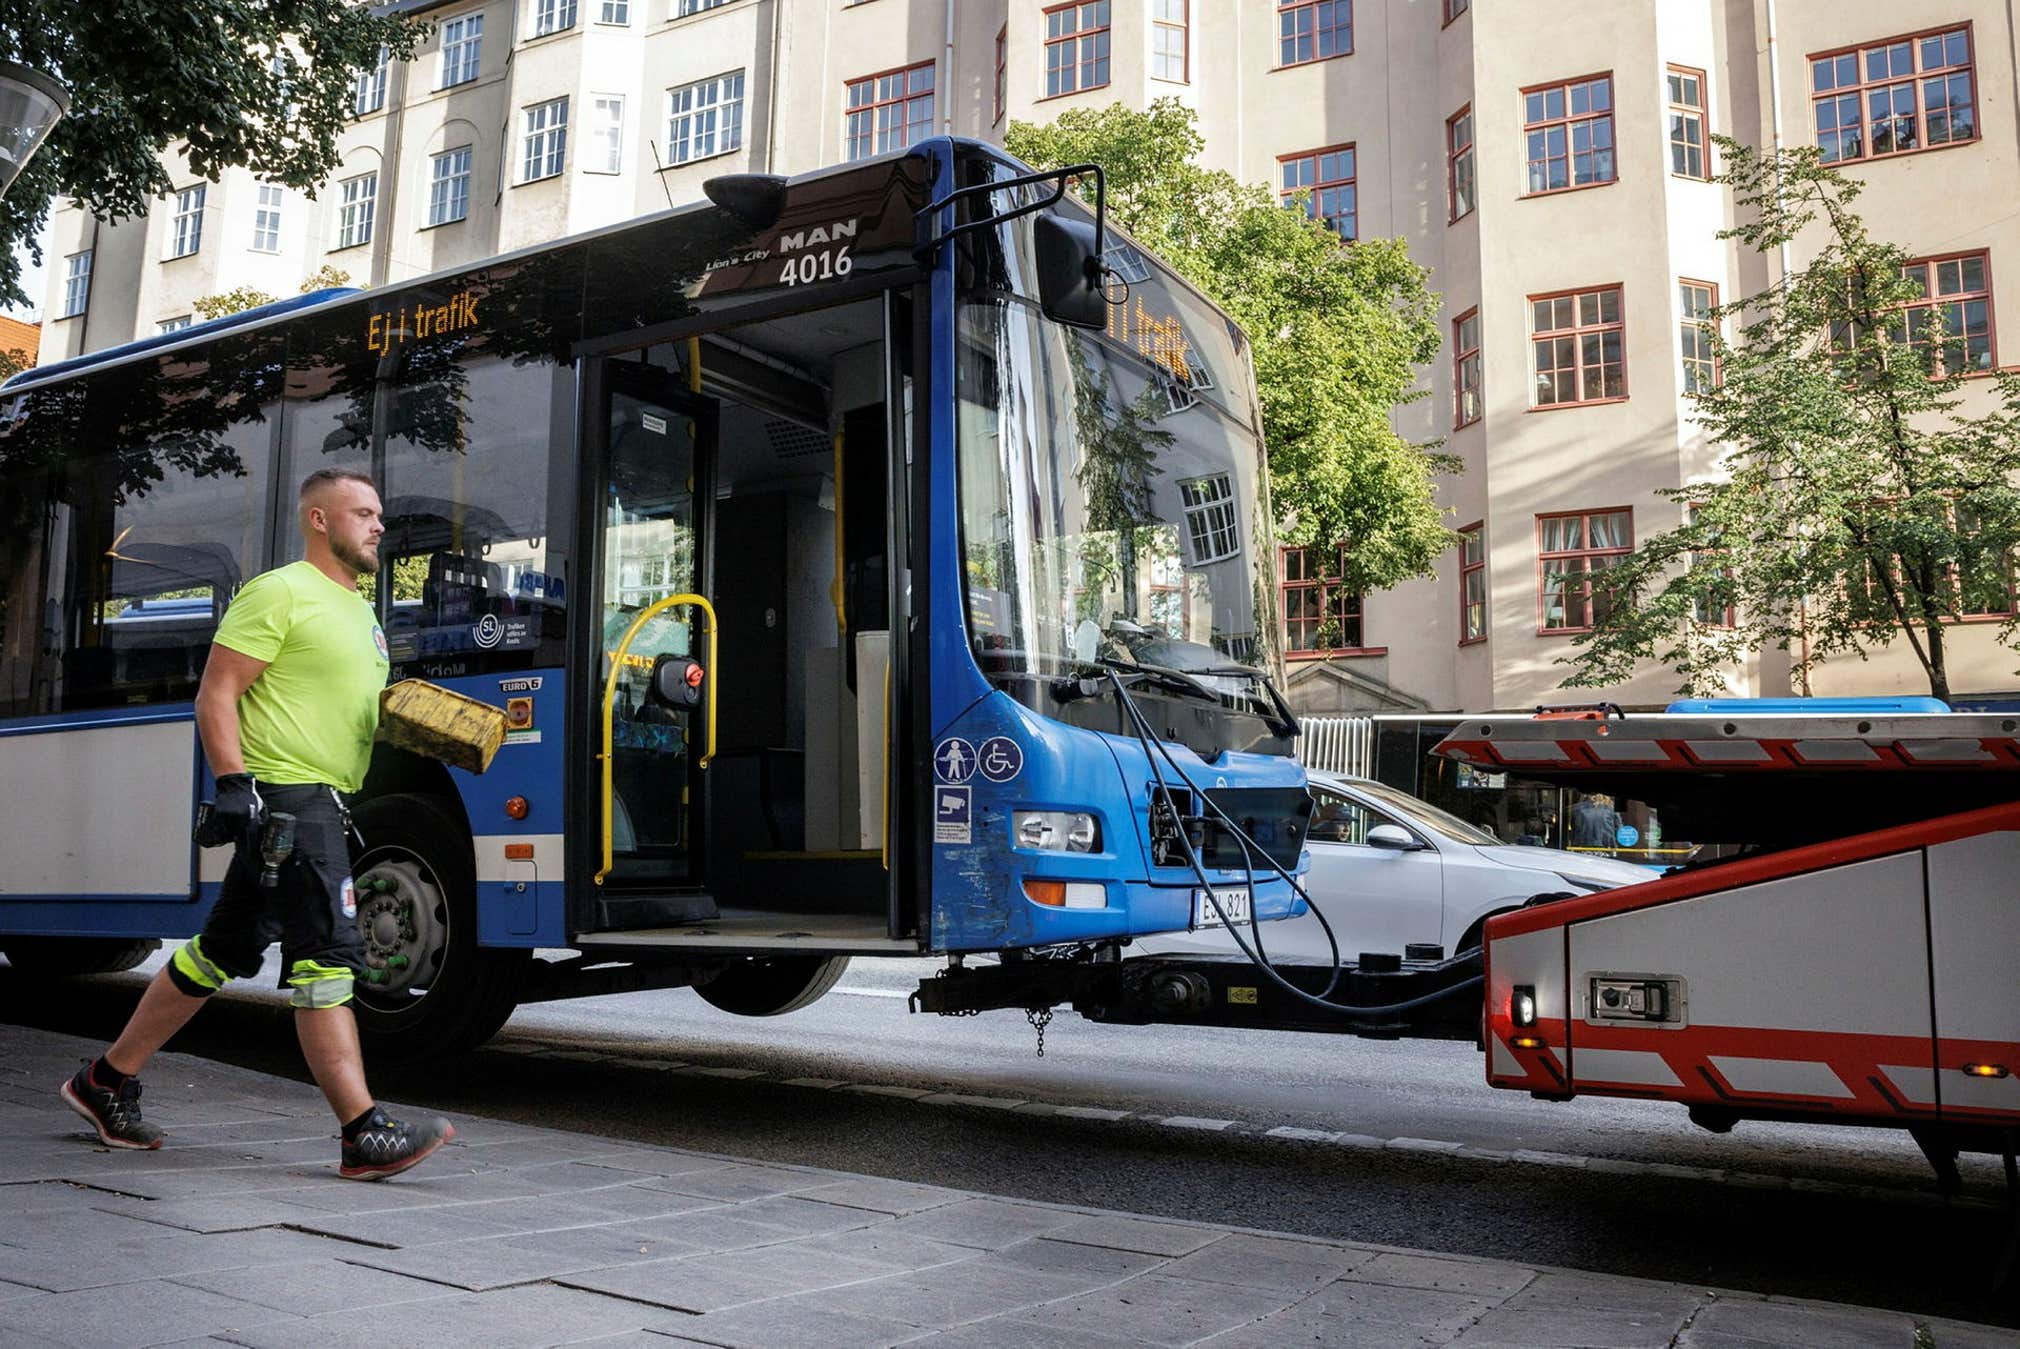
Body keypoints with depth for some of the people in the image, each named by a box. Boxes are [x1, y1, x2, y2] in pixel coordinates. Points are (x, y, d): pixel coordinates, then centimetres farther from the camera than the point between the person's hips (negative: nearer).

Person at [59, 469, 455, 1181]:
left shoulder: (359, 611, 21)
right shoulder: (280, 593, -7)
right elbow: (216, 694, -12)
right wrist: (232, 783, -21)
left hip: (323, 803, 10)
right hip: (284, 795, -10)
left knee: (220, 955, 16)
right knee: (328, 957, -13)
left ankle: (107, 1081, 29)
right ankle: (365, 1136, -12)